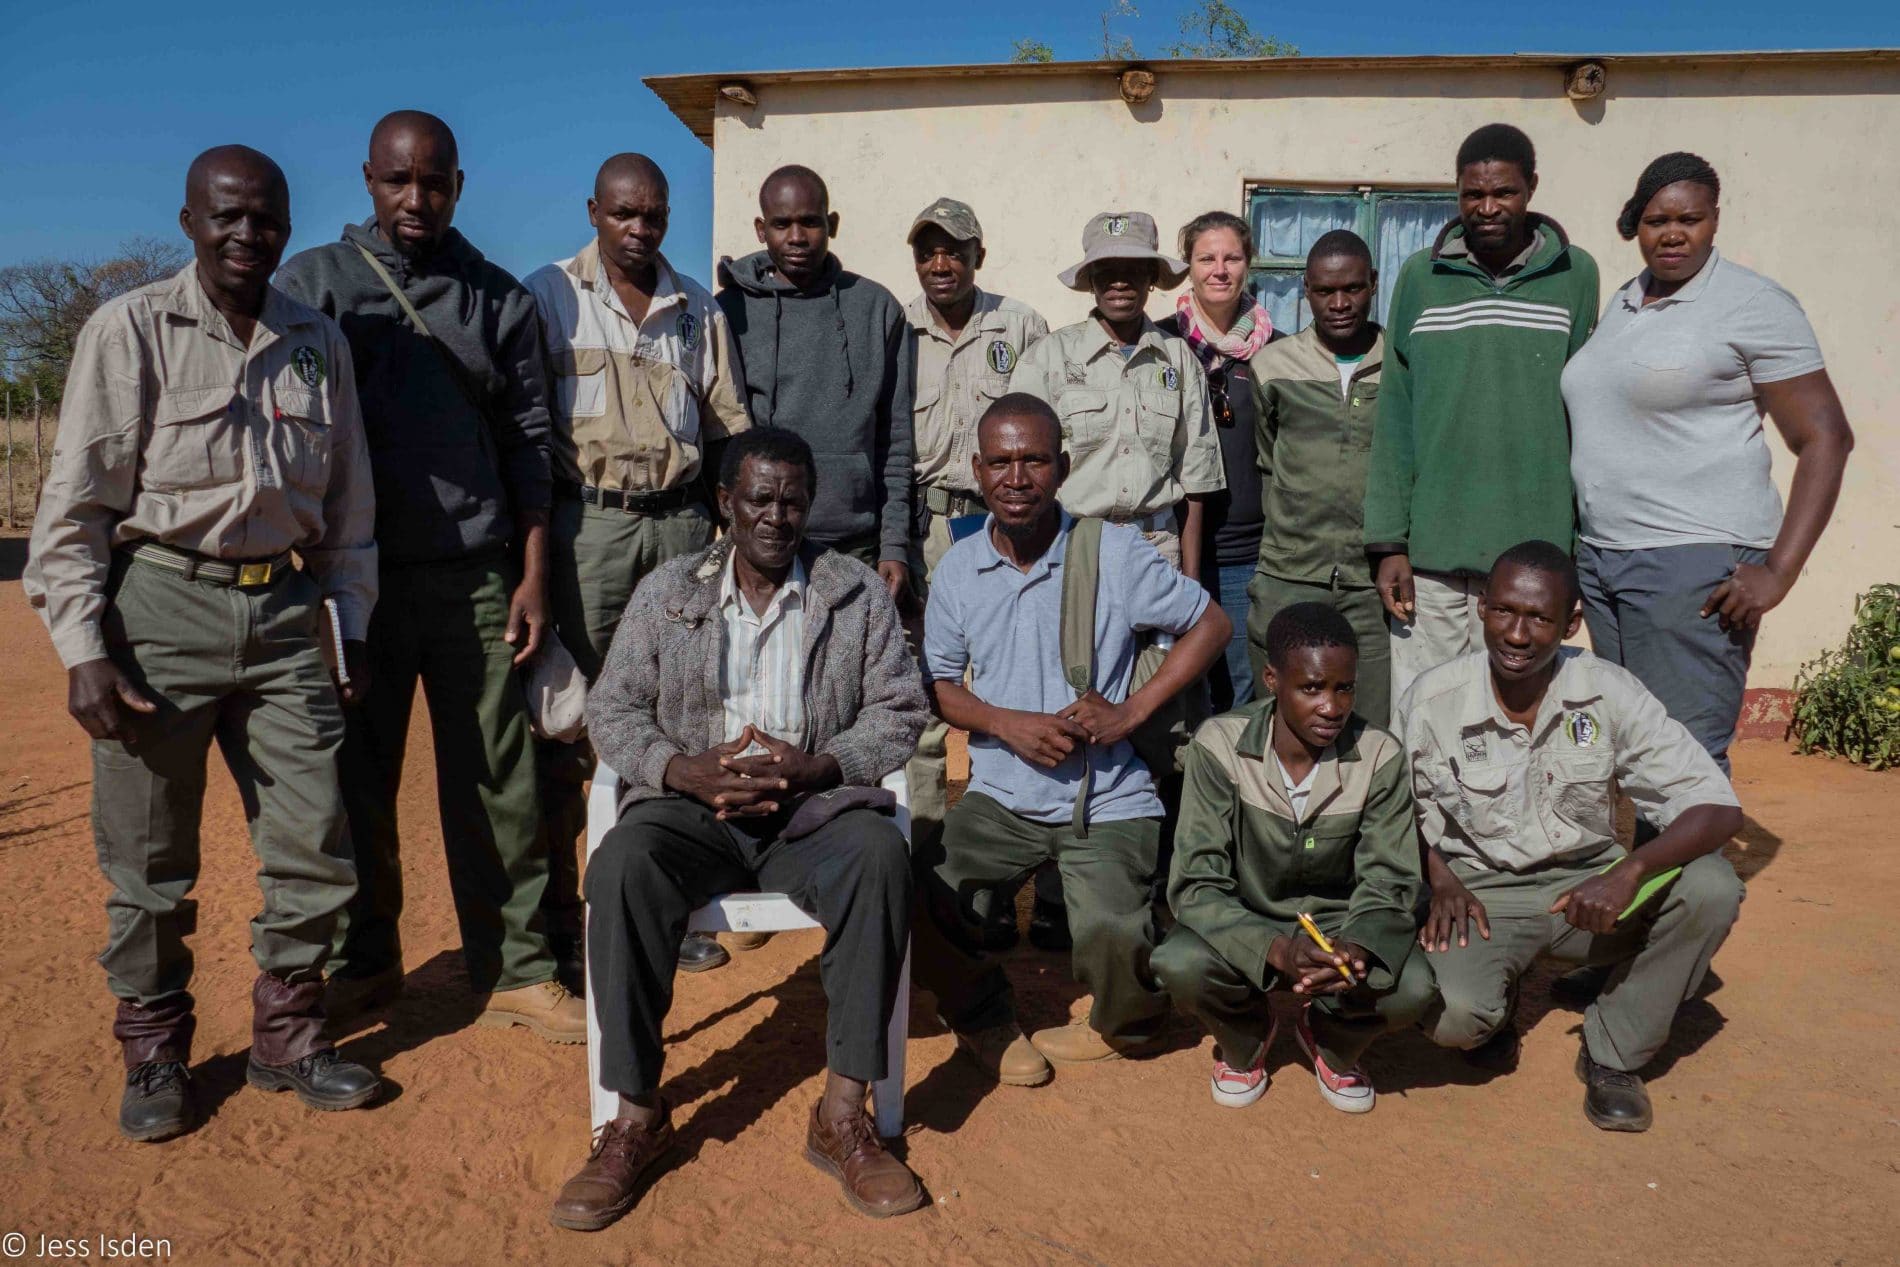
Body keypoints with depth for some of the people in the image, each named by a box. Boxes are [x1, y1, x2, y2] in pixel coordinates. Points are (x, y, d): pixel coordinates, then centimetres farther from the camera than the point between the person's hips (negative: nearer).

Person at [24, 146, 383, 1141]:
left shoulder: (319, 342, 10)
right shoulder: (130, 330, -2)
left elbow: (347, 502, 16)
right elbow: (77, 503, -4)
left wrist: (348, 626, 14)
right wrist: (82, 648, -9)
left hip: (286, 612, 4)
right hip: (163, 609, -3)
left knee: (315, 848, 6)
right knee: (151, 858, 5)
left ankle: (287, 1037, 24)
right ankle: (154, 1053, 25)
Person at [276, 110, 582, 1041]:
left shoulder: (497, 299, 9)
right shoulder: (315, 283, 6)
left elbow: (527, 441, 8)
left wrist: (534, 575, 1)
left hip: (475, 576, 0)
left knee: (496, 781, 1)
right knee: (356, 777, 8)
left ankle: (515, 970, 11)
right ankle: (364, 962, 24)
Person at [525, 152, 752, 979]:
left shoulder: (697, 308, 14)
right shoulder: (549, 295, 3)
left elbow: (730, 424, 15)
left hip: (681, 519, 4)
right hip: (587, 521, -3)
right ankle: (556, 912, 10)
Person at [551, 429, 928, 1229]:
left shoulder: (858, 593, 8)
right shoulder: (666, 591, 10)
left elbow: (898, 711, 3)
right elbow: (611, 710, 6)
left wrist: (812, 767, -15)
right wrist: (687, 771, -14)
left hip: (814, 803, 0)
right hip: (690, 802, 1)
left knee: (882, 856, -33)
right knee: (622, 868, -31)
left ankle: (842, 1114, -21)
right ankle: (637, 1116, -16)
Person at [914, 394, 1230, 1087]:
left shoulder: (1113, 551, -6)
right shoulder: (958, 568, 3)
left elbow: (1210, 624, 2)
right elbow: (940, 684, 9)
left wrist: (1132, 710, -8)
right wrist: (1009, 724, -11)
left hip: (1107, 799, -3)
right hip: (999, 795, 3)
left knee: (1110, 933, -27)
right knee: (912, 894, -20)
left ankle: (1123, 1025, 14)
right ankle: (986, 1020, 14)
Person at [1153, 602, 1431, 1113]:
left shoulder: (1381, 756, -15)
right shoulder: (1220, 746, -21)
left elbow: (1390, 884, -13)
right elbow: (1195, 885, -22)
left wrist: (1358, 948, -36)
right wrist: (1276, 950, -39)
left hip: (1337, 922, 1)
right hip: (1246, 923, -1)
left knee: (1411, 989, -29)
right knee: (1179, 966, -33)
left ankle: (1330, 1041, 10)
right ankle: (1243, 1038, 6)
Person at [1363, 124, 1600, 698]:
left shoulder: (1574, 274, 6)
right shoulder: (1420, 275, 6)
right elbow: (1394, 418, 4)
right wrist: (1388, 541, -2)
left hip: (1533, 552, 0)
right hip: (1430, 550, 0)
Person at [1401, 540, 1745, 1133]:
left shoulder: (1609, 694, -13)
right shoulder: (1432, 701, -13)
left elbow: (1718, 808, -16)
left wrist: (1631, 871, -33)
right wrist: (1441, 880, -16)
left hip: (1587, 886, 2)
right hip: (1478, 892, -2)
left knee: (1710, 886, -26)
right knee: (1451, 1014, -31)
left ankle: (1613, 1052, -3)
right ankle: (1492, 1006, 11)